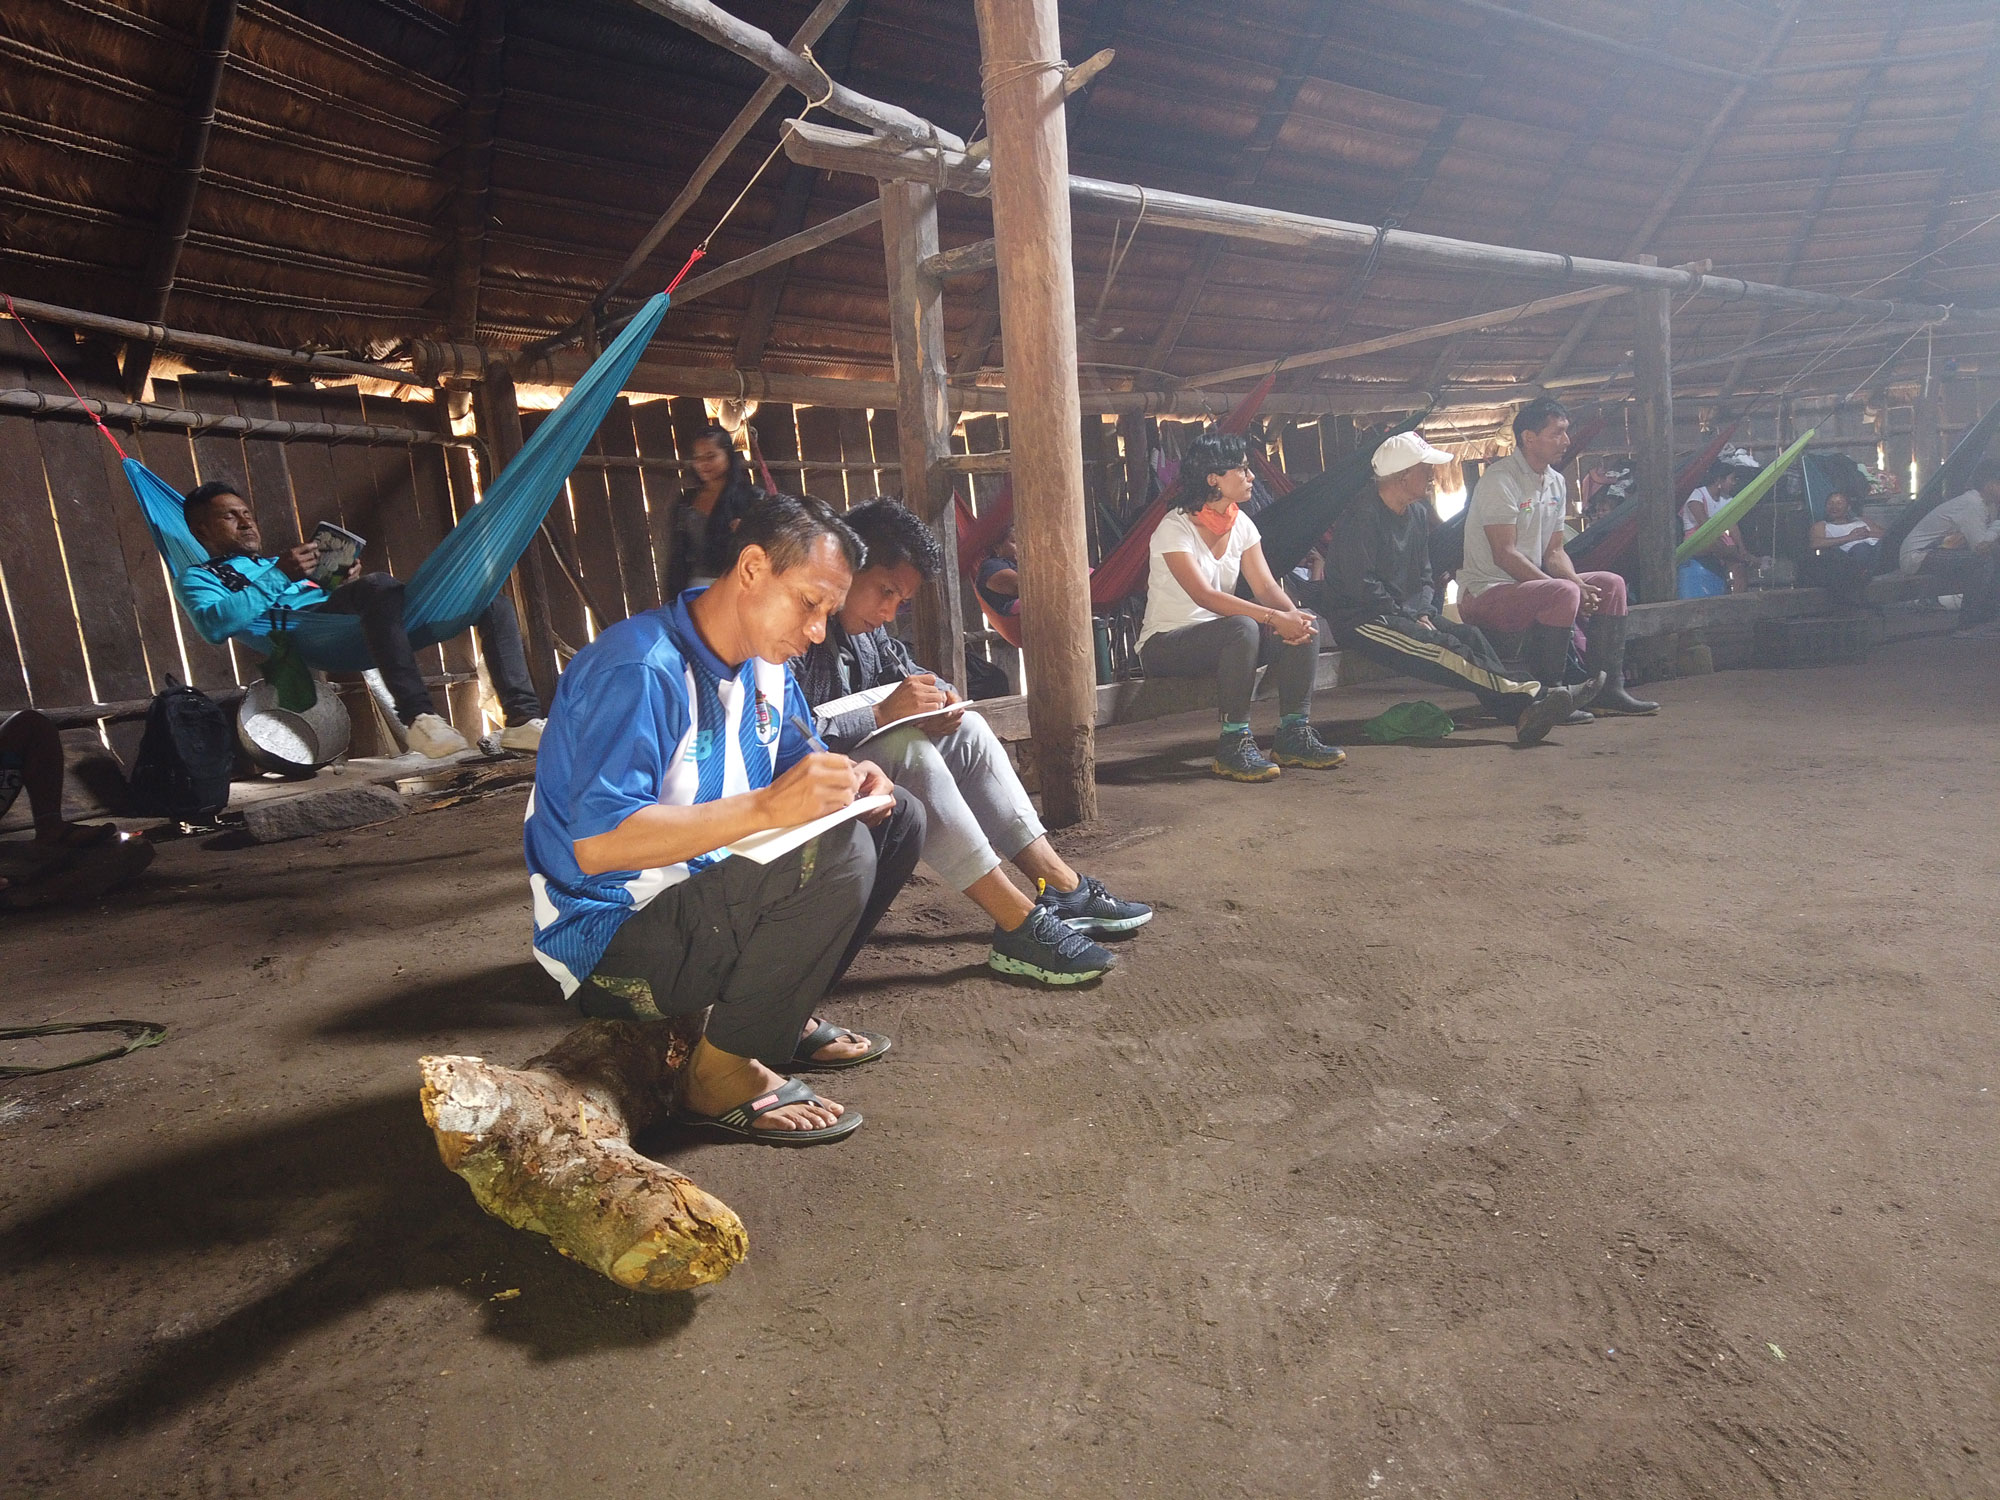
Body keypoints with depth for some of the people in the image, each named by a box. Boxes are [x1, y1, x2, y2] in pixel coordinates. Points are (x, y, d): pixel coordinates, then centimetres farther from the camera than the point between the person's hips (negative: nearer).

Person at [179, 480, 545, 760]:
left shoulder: (276, 565, 41)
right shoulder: (199, 577, 21)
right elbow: (213, 625, -4)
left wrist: (344, 579, 7)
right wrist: (280, 576, -10)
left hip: (356, 631, 7)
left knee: (493, 600, -7)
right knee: (380, 584, -40)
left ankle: (523, 718, -24)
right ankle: (419, 717, -43)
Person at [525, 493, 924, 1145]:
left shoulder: (764, 668, 6)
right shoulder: (640, 670, -23)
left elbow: (798, 774, 14)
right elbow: (597, 843, -32)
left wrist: (849, 785, -10)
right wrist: (764, 807, -40)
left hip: (708, 889, 9)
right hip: (611, 938, -9)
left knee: (900, 819, 4)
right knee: (836, 855, -31)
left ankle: (780, 1012, 7)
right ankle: (726, 1074, -13)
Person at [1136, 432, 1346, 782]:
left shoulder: (1242, 524, 6)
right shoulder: (1174, 528, -16)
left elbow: (1266, 586, -1)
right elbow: (1203, 595, -28)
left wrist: (1293, 615, -24)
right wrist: (1274, 617, -35)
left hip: (1221, 635, 7)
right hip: (1165, 644, -7)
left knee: (1305, 624, -14)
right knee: (1242, 628, -36)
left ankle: (1294, 734, -11)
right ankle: (1234, 744, -29)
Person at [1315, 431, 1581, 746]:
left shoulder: (1416, 514, 16)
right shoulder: (1362, 516, -13)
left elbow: (1423, 577, 19)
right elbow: (1362, 586, -19)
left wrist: (1423, 613, -2)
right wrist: (1410, 618, -14)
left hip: (1402, 612, 8)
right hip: (1360, 619, -8)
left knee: (1469, 635, -17)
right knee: (1443, 647, -28)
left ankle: (1522, 713, -32)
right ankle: (1528, 696, -33)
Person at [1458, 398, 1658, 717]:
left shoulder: (1556, 482, 13)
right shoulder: (1499, 480, -15)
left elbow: (1554, 552, 13)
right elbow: (1504, 555, -22)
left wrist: (1578, 583, -9)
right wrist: (1572, 586, -22)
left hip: (1531, 584, 9)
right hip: (1485, 593, -9)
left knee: (1610, 584, 3)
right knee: (1563, 593, -31)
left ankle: (1607, 689, 2)